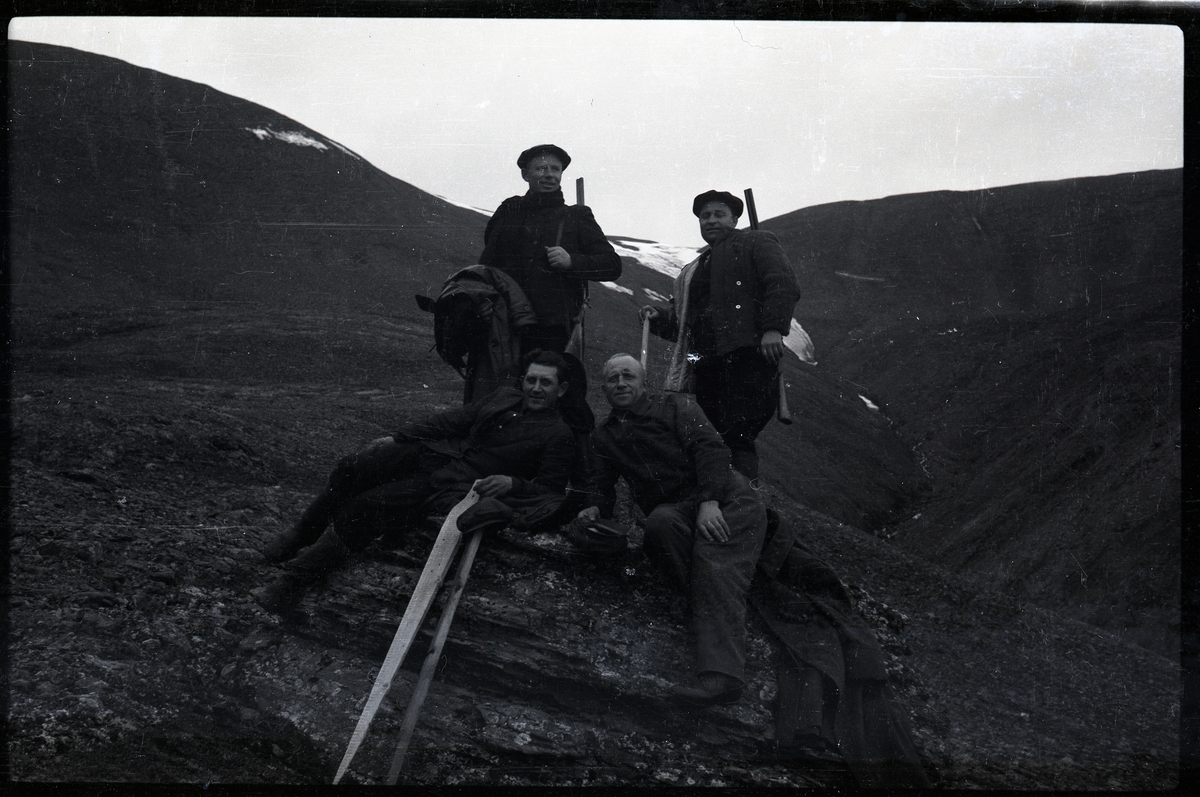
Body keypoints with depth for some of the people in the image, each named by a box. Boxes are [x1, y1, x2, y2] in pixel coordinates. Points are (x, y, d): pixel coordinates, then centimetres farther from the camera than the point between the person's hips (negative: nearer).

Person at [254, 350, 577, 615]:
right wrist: (397, 438, 15)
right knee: (350, 468, -15)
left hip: (456, 487, -6)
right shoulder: (504, 398, 20)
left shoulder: (559, 436, 2)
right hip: (430, 456, 6)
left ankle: (293, 584, -16)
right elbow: (451, 421, 21)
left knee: (366, 506, -22)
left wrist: (513, 483, -21)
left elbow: (550, 493, -3)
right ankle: (300, 536, 2)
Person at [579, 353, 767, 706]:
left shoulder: (674, 406, 11)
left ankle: (721, 673, -53)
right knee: (659, 523, -35)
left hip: (723, 496, -3)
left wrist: (709, 502, -18)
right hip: (673, 511, 4)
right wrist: (596, 508, -5)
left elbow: (709, 448, -2)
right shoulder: (603, 437, 26)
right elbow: (602, 485, 21)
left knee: (714, 559, -33)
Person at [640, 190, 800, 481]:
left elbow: (783, 284, -4)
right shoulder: (693, 271, 33)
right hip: (705, 366, 7)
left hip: (745, 356, -7)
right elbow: (682, 323, 35)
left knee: (737, 436, -19)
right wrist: (659, 317, 14)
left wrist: (773, 328, -18)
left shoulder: (756, 243, 12)